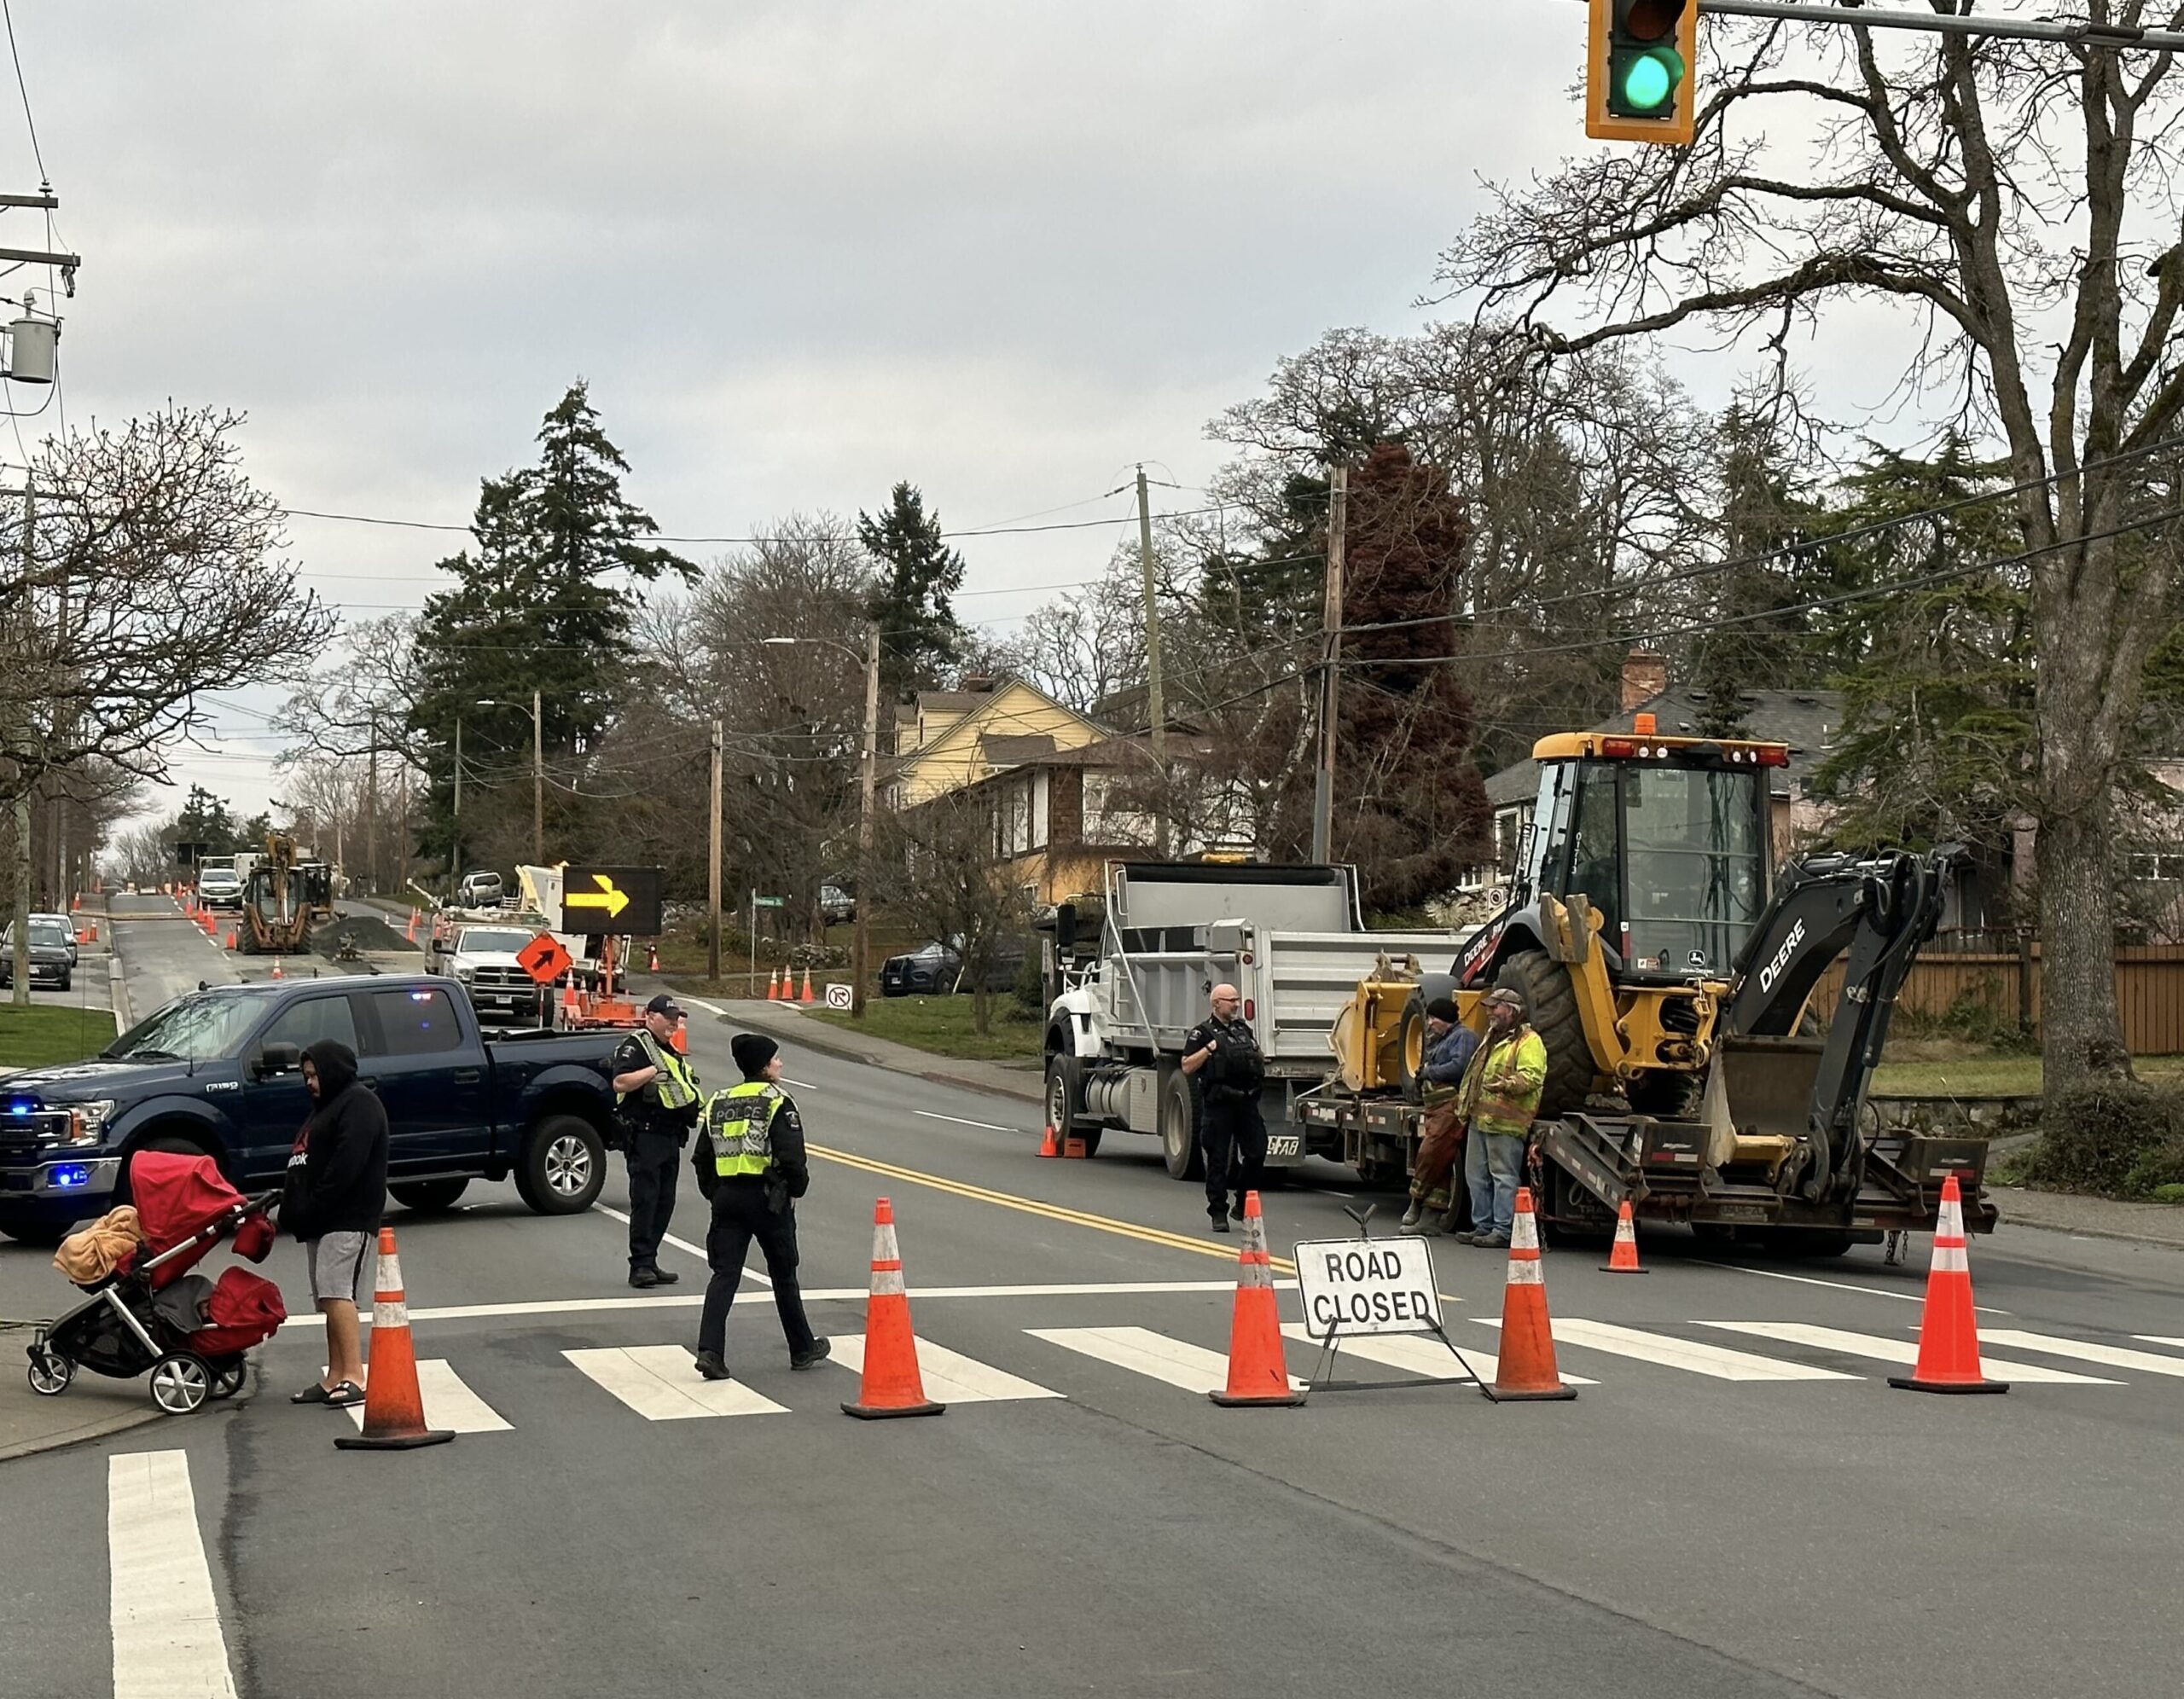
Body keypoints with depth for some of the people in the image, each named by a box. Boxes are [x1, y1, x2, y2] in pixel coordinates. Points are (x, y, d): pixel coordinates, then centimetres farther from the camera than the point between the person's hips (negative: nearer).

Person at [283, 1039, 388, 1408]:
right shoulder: (326, 1107, 26)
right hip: (323, 1223, 10)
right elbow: (309, 1165, 25)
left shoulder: (358, 1105, -8)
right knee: (330, 1300, 8)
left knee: (337, 1294, -19)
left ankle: (354, 1377, -24)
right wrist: (294, 1205, 11)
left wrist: (312, 1208, -20)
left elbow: (347, 1166, -20)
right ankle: (334, 1378, 9)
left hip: (349, 1219, -10)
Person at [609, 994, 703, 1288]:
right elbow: (620, 1083, -20)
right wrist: (653, 1070, -24)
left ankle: (649, 1263, 14)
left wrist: (692, 1098, 17)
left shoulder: (672, 1052, 22)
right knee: (645, 1199, -12)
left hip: (670, 1138, 9)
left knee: (665, 1202, 9)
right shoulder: (635, 1046, -7)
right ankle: (640, 1265, -12)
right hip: (644, 1135, -9)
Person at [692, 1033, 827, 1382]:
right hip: (767, 1197, -4)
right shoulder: (777, 1103, -8)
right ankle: (802, 1349, 24)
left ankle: (710, 1350, -15)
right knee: (784, 1275, 10)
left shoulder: (719, 1103, 11)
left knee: (725, 1274, 1)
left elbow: (702, 1157, 12)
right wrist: (796, 1190, -1)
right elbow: (792, 1157, -17)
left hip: (727, 1197, 4)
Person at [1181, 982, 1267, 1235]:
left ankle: (1242, 1204, 18)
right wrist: (1209, 1048, -16)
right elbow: (1187, 1067, -7)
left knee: (1257, 1153, 1)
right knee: (1218, 1160, -1)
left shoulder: (1244, 1028, 18)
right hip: (1218, 1103, -5)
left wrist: (1259, 1063, 10)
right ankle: (1218, 1213, 5)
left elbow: (1257, 1058, 32)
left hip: (1246, 1100, 5)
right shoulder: (1203, 1032, -1)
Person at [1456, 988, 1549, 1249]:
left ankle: (1503, 1231, -5)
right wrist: (1464, 1098, 27)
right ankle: (1482, 1226, 20)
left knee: (1504, 1176, -7)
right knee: (1476, 1176, 12)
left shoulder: (1528, 1041, -7)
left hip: (1504, 1122, -10)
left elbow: (1533, 1076, -20)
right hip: (1479, 1119, 10)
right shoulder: (1491, 1039, 24)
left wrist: (1508, 1085, -35)